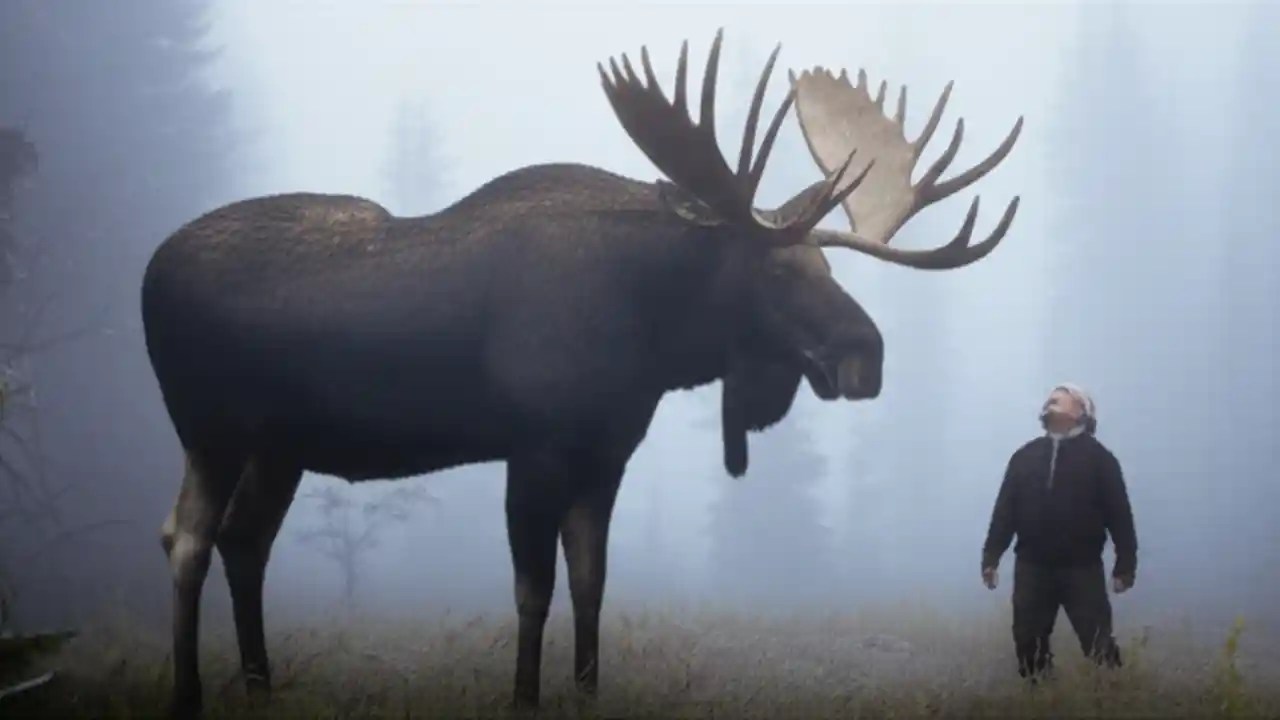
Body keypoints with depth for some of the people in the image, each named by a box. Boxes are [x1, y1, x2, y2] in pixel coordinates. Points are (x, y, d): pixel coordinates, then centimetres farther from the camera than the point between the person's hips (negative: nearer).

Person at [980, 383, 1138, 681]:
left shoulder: (1098, 457, 3)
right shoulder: (1025, 456, 13)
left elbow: (1119, 513, -1)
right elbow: (1005, 509, 11)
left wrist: (1125, 564, -7)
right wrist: (991, 556, 3)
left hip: (1082, 568, -3)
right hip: (1032, 568, 3)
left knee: (1099, 645, -8)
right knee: (1029, 643, 5)